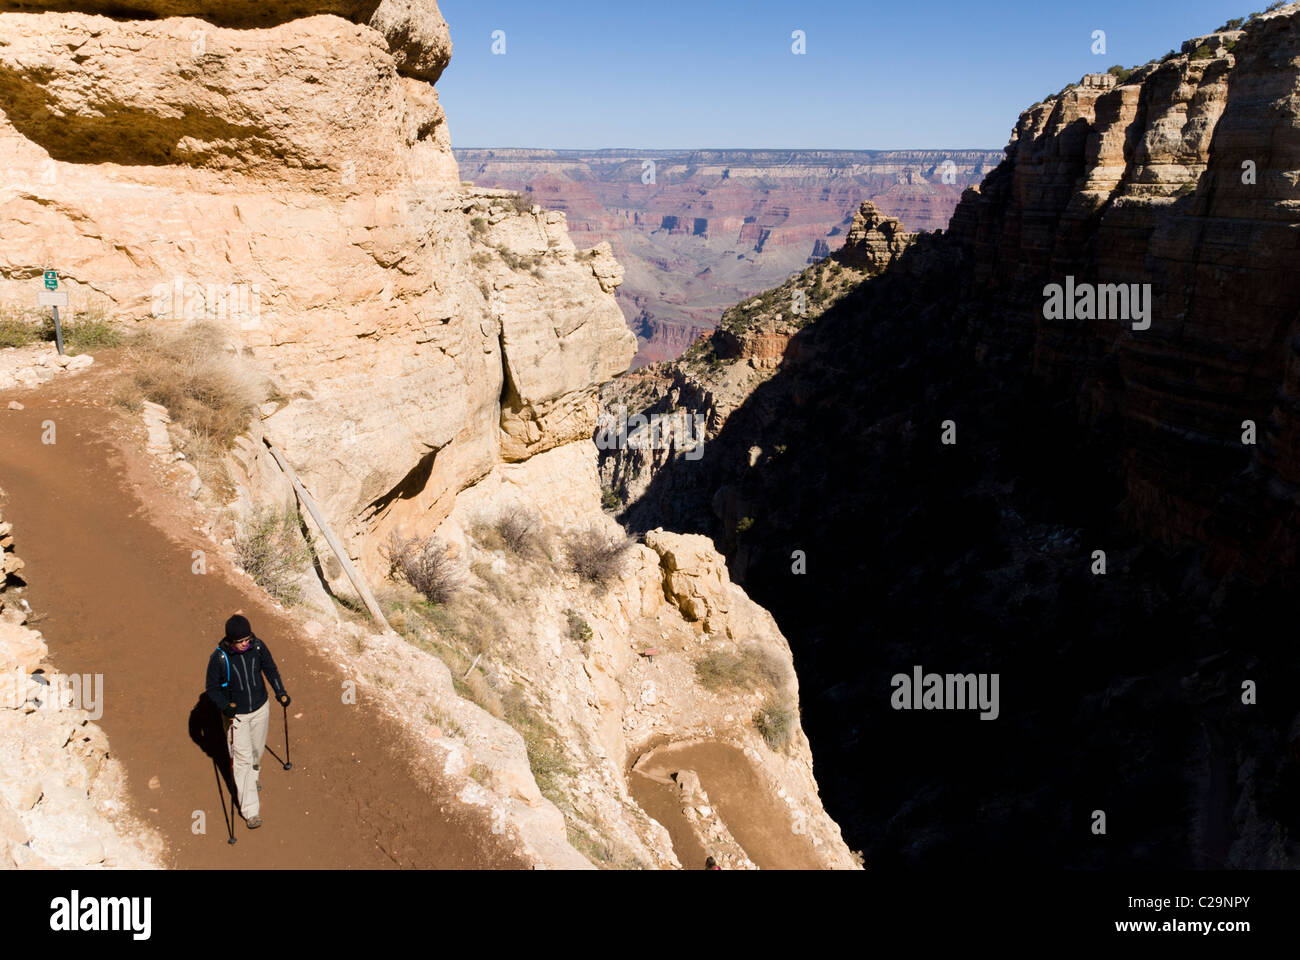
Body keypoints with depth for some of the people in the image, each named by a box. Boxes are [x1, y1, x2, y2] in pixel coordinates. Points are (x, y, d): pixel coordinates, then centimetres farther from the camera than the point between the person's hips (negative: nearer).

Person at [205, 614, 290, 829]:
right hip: (235, 714, -3)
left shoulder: (258, 647, -15)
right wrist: (224, 707, -25)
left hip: (260, 708, 3)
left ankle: (254, 772, 57)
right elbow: (212, 687, -10)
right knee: (242, 759, -3)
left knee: (257, 749, 23)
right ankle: (250, 810, 6)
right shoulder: (219, 658, -23)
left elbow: (270, 669, 2)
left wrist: (280, 692, -7)